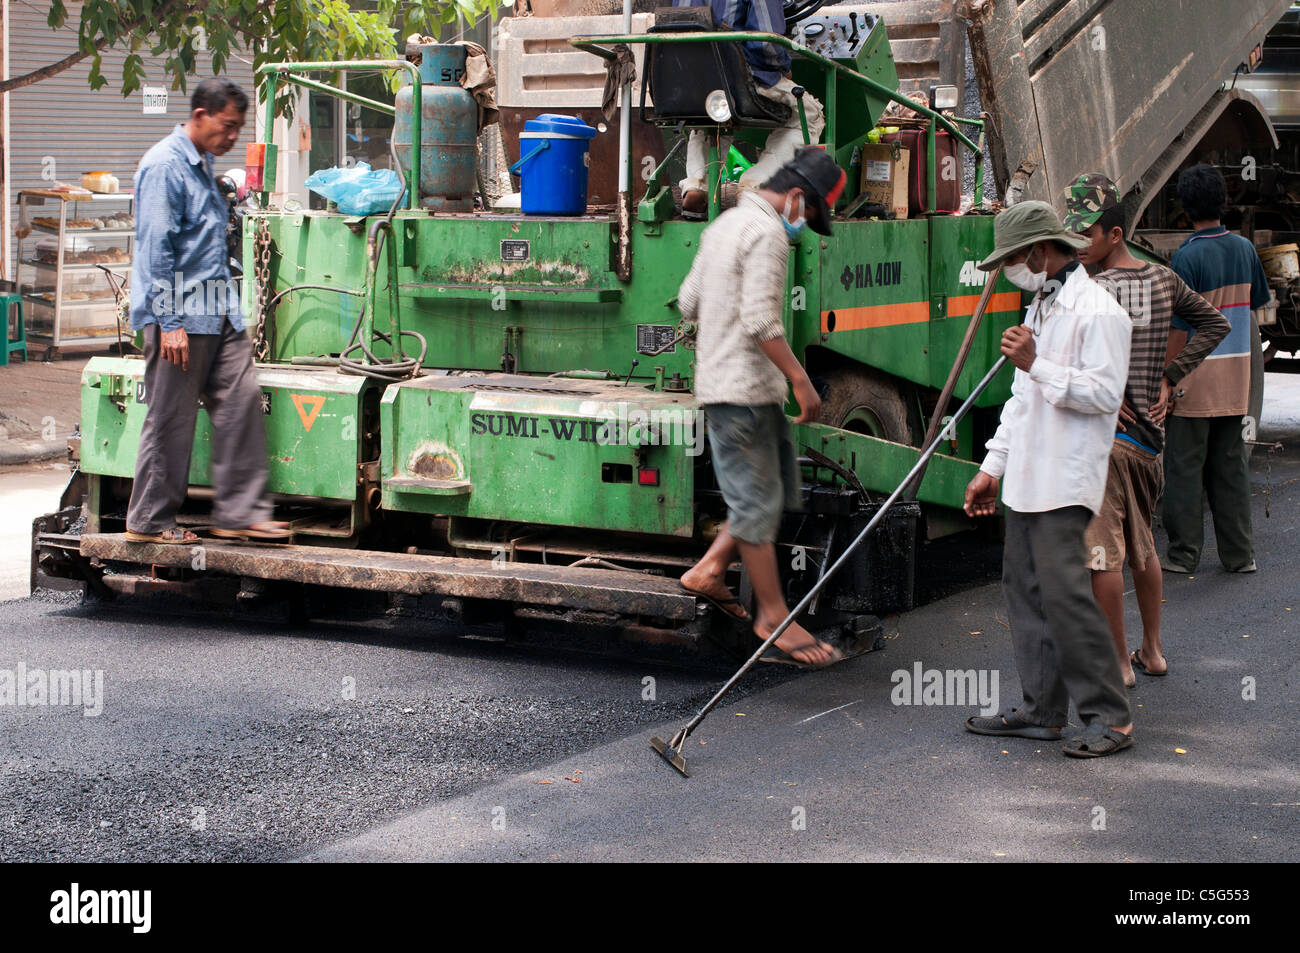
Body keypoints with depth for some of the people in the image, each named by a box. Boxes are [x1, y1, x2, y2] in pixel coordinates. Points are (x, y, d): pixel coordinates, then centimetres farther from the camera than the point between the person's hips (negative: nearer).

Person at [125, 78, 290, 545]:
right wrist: (170, 322, -20)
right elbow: (156, 249, -17)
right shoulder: (164, 166, -12)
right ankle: (149, 521, 10)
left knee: (241, 400, 2)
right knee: (171, 419, -1)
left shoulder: (204, 166, 18)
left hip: (219, 313, 9)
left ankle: (239, 511, 7)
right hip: (181, 315, -9)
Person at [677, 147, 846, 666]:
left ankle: (709, 570, 19)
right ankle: (774, 616, 3)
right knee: (758, 504, -3)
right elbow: (761, 321, -22)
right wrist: (801, 379, -19)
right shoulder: (767, 233, -14)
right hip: (742, 389, -10)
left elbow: (688, 301, 21)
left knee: (779, 488, 15)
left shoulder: (725, 223, 17)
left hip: (719, 381, 10)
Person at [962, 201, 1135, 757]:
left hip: (1065, 482, -10)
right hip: (1027, 478, 10)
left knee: (1062, 590, -14)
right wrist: (991, 468, 22)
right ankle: (1041, 710, 16)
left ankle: (1110, 718, -8)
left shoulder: (1097, 312, -11)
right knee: (1024, 587, 10)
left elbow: (1105, 393, -19)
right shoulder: (1041, 307, 19)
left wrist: (1037, 365, -21)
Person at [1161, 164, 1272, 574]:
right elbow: (1258, 300, 19)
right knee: (1230, 465, 12)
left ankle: (1184, 552, 7)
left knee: (1185, 466, 3)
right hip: (1237, 375, 6)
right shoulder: (1245, 248, 3)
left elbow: (1178, 328, -17)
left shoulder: (1188, 257, -16)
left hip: (1196, 375, -6)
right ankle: (1239, 552, 15)